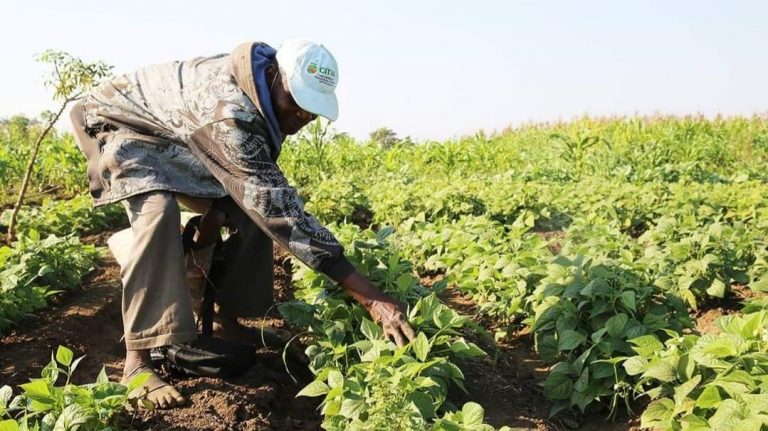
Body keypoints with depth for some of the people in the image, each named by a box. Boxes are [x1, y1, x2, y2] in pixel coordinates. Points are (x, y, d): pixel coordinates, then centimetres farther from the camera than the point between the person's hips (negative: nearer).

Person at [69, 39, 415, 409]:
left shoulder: (258, 95, -15)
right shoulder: (226, 112, -42)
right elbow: (277, 205, -46)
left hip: (175, 137, 8)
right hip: (123, 125, -7)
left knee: (251, 210, -9)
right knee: (158, 212, -35)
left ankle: (227, 322, 5)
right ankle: (136, 361, -28)